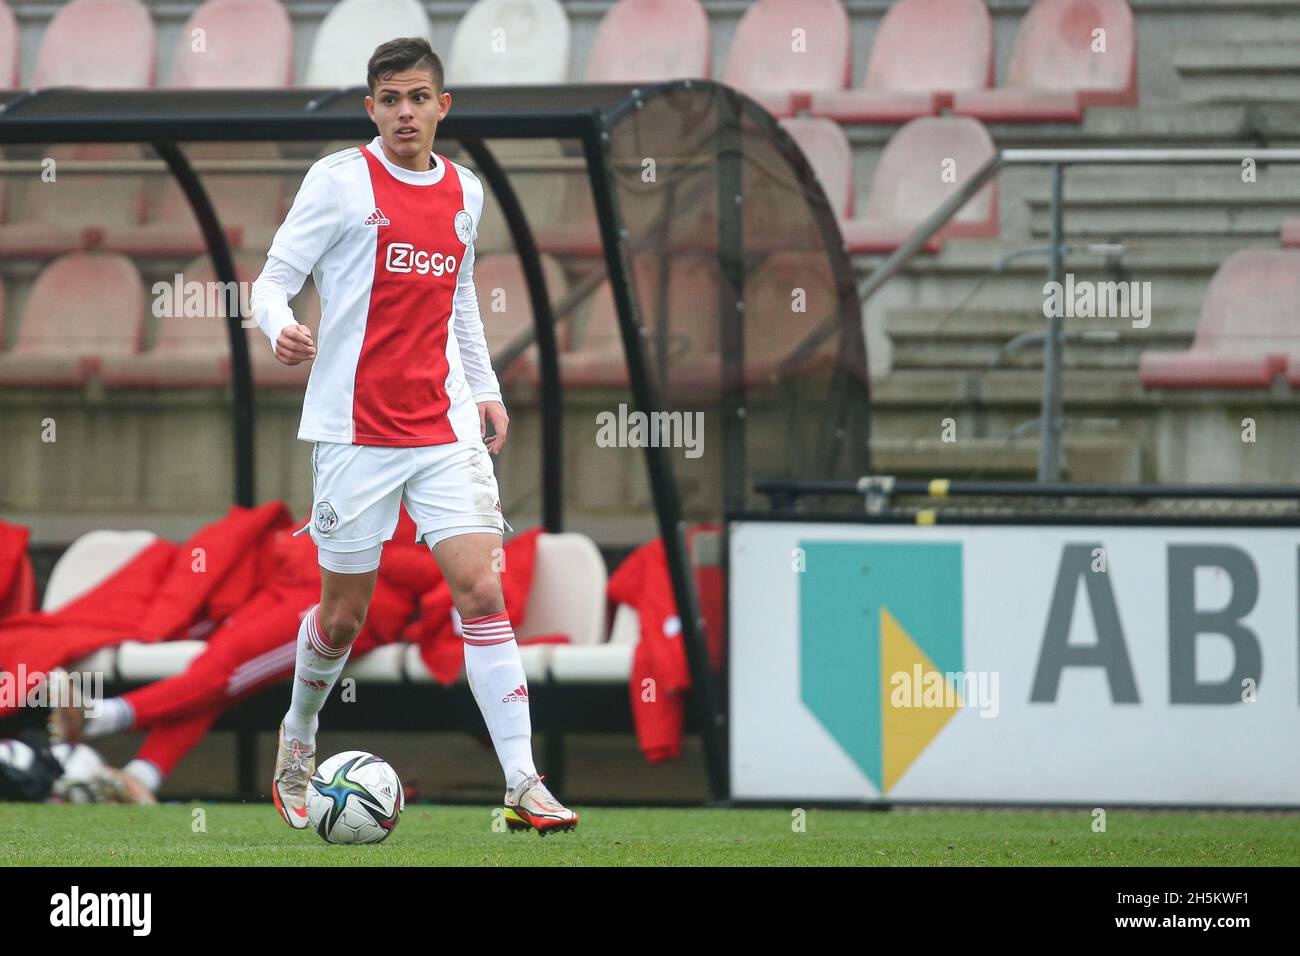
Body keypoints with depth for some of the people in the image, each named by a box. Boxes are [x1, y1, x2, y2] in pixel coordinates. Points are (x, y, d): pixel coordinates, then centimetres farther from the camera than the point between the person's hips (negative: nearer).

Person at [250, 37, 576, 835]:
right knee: (344, 617, 5)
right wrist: (281, 327, -26)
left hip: (445, 428, 3)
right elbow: (275, 278, -5)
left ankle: (524, 786, -13)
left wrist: (486, 388, 19)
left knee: (483, 592, -10)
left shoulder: (464, 191, 11)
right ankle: (298, 741, 34)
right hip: (356, 430, -3)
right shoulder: (341, 179, -4)